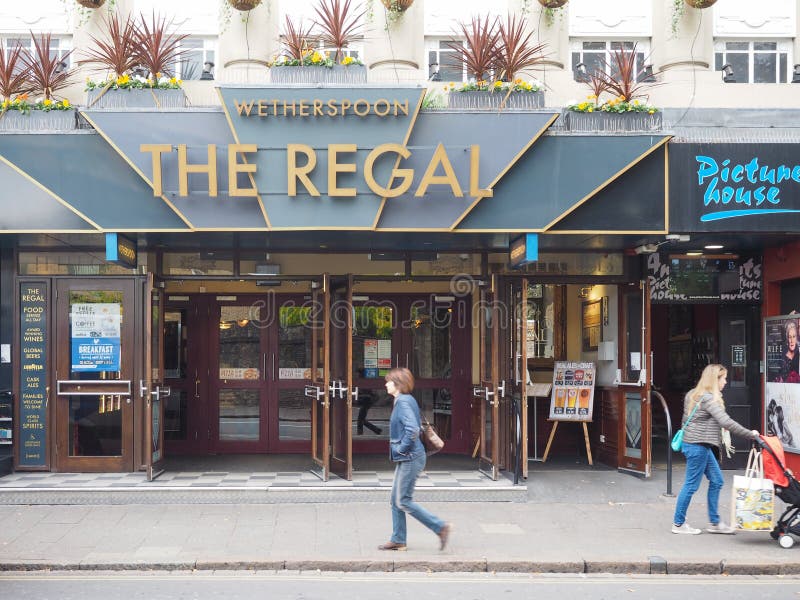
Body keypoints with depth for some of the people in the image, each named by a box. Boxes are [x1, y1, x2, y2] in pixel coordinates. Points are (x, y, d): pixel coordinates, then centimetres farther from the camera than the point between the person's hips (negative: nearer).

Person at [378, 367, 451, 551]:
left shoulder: (403, 402, -17)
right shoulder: (407, 400, 13)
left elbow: (412, 429, -29)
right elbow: (418, 425, 26)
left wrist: (402, 448, -17)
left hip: (409, 458, -10)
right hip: (407, 459, 10)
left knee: (403, 501, -6)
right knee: (396, 499, 13)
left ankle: (441, 527, -4)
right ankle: (398, 540, 19)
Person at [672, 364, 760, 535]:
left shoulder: (694, 394, 13)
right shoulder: (709, 399, -17)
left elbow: (685, 420, 18)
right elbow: (726, 422, -24)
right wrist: (750, 434, -18)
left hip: (703, 446, 10)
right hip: (698, 446, -10)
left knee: (716, 481, 13)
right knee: (691, 485, -1)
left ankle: (714, 523, 18)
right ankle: (678, 523, 9)